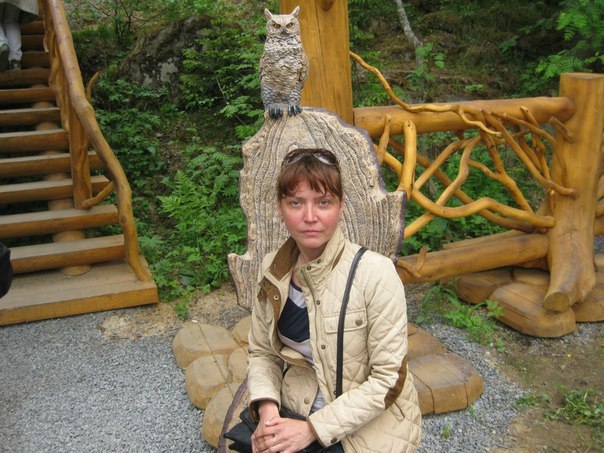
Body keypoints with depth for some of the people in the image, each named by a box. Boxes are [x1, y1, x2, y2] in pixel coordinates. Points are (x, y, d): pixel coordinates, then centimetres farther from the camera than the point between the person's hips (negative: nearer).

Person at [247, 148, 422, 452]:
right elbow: (262, 352, 6)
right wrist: (266, 407, -11)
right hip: (294, 414, 4)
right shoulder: (272, 269, -4)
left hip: (367, 427, -4)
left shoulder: (375, 273, -19)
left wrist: (313, 428, -16)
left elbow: (388, 379, -15)